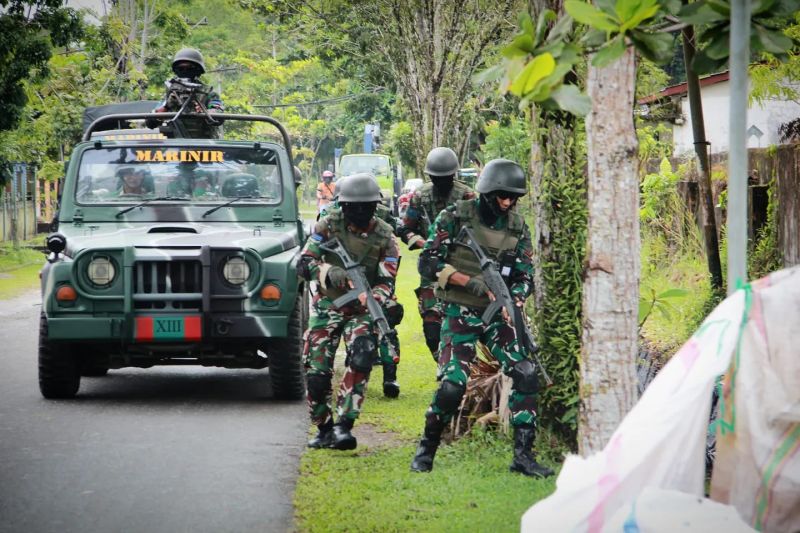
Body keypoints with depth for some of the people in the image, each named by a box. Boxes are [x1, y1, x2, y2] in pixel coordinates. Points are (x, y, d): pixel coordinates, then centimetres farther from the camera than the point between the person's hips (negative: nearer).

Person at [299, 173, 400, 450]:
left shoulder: (384, 236, -6)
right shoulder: (328, 224, -6)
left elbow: (387, 282, -8)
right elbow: (304, 263, -9)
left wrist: (373, 300, -30)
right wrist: (329, 273, -30)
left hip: (361, 310, -1)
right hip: (326, 307, 1)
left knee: (361, 360, -25)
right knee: (316, 372, -2)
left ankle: (343, 426, -23)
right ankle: (324, 429, 18)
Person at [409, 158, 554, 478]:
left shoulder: (517, 227, 6)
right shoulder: (456, 217, -7)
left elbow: (524, 275, 6)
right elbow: (428, 264, -9)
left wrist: (513, 301, -16)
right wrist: (469, 281, -19)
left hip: (497, 316, 4)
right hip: (459, 315, -4)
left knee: (525, 375, -11)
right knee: (452, 385, -15)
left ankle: (523, 455, -4)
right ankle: (426, 449, 8)